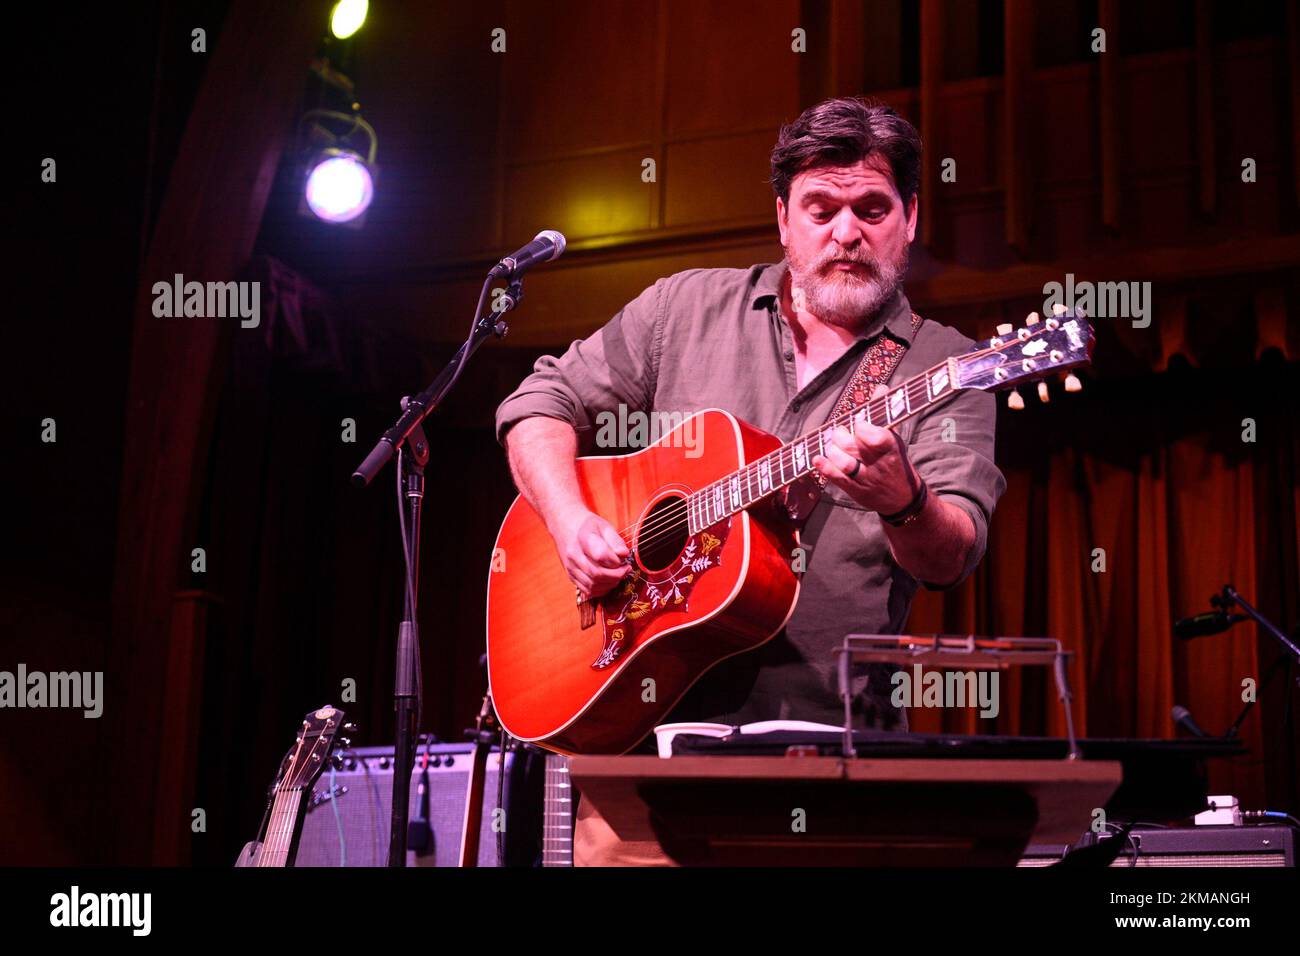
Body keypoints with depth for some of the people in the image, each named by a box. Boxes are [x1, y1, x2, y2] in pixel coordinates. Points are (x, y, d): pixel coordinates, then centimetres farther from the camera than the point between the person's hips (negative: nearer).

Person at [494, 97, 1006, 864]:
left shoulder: (946, 368, 3)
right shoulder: (689, 306, 10)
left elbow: (951, 558, -9)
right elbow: (542, 403, 13)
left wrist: (903, 503, -32)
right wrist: (571, 520, -5)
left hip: (828, 735, -1)